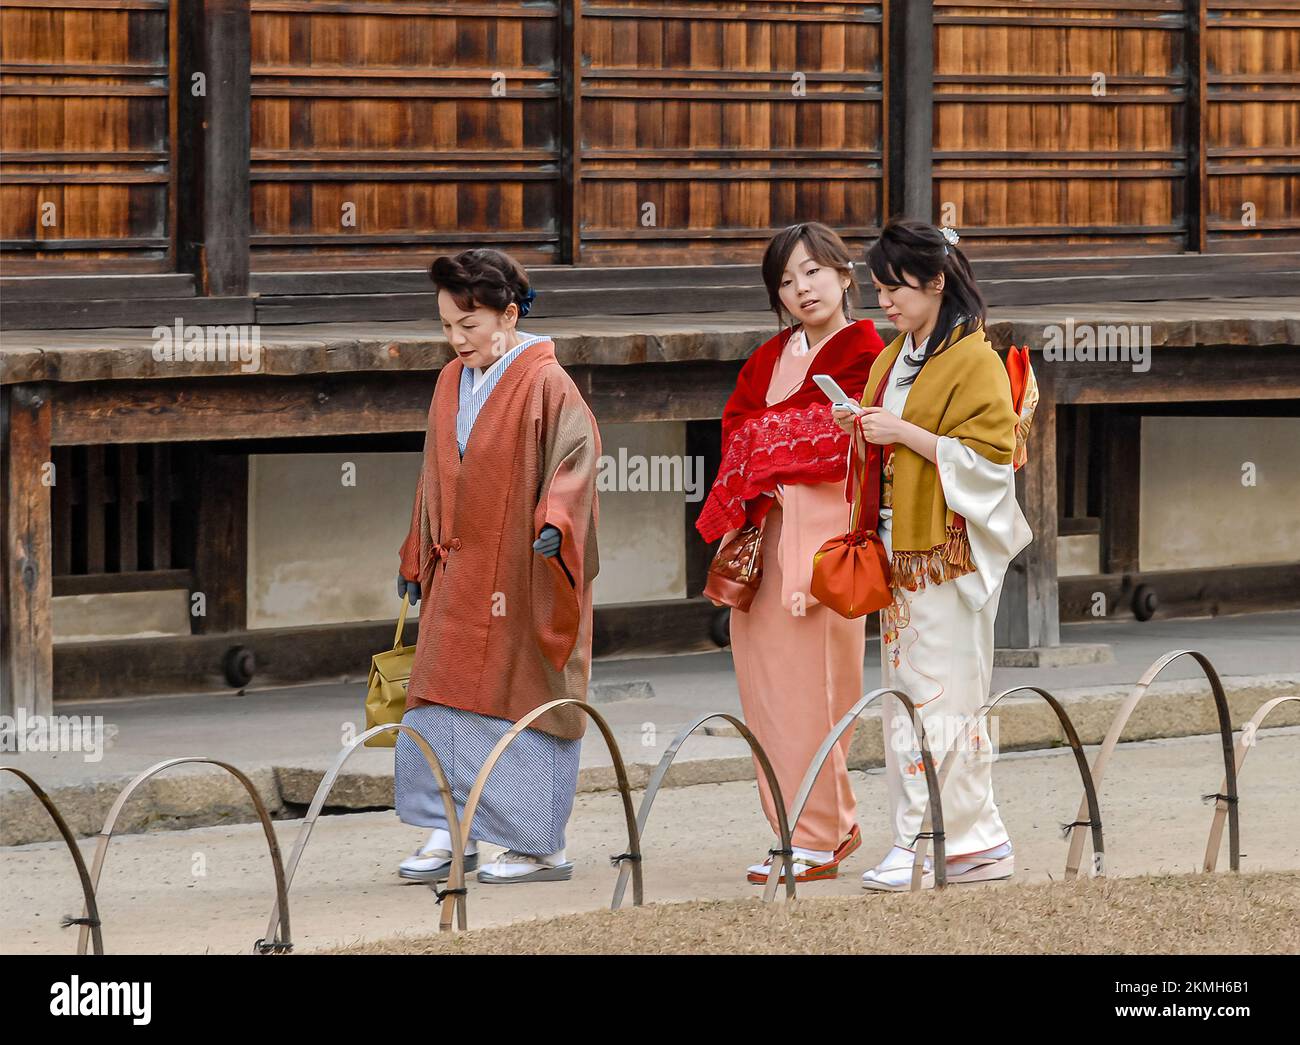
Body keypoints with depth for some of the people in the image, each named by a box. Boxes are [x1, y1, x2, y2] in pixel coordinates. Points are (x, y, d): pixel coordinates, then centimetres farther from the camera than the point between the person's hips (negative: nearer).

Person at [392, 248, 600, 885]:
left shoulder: (545, 385, -10)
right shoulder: (451, 384, 12)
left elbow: (575, 460, -17)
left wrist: (553, 522, -34)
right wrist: (417, 558, 21)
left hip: (521, 573, -7)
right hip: (458, 577, 7)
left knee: (521, 700, -2)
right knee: (440, 699, 3)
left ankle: (540, 847, 5)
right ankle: (448, 834, 9)